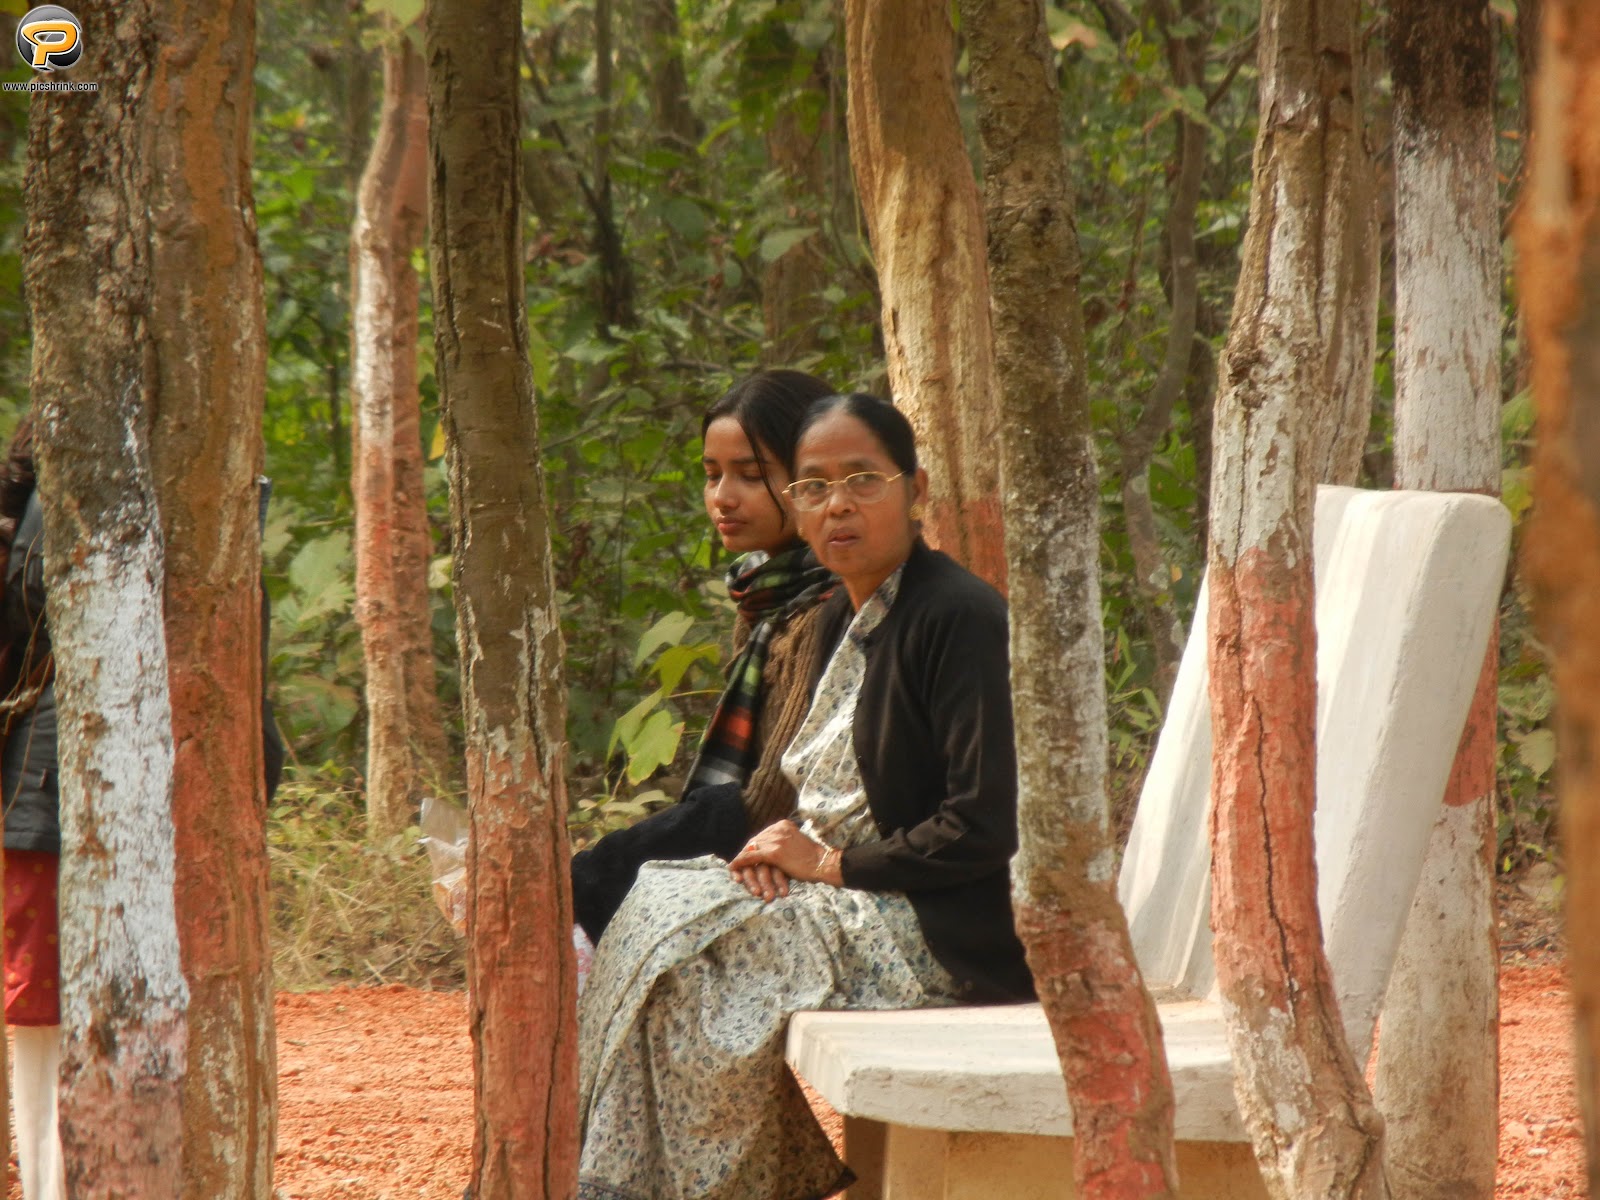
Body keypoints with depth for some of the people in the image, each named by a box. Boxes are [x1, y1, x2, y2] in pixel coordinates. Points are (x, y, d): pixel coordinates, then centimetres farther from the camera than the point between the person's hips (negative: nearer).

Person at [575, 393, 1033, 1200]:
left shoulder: (960, 618, -16)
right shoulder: (844, 619, 13)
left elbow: (986, 826, -21)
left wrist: (829, 862, -13)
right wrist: (791, 840, 0)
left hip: (943, 936, -9)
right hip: (855, 903, 9)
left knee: (679, 951, -14)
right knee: (657, 909, -3)